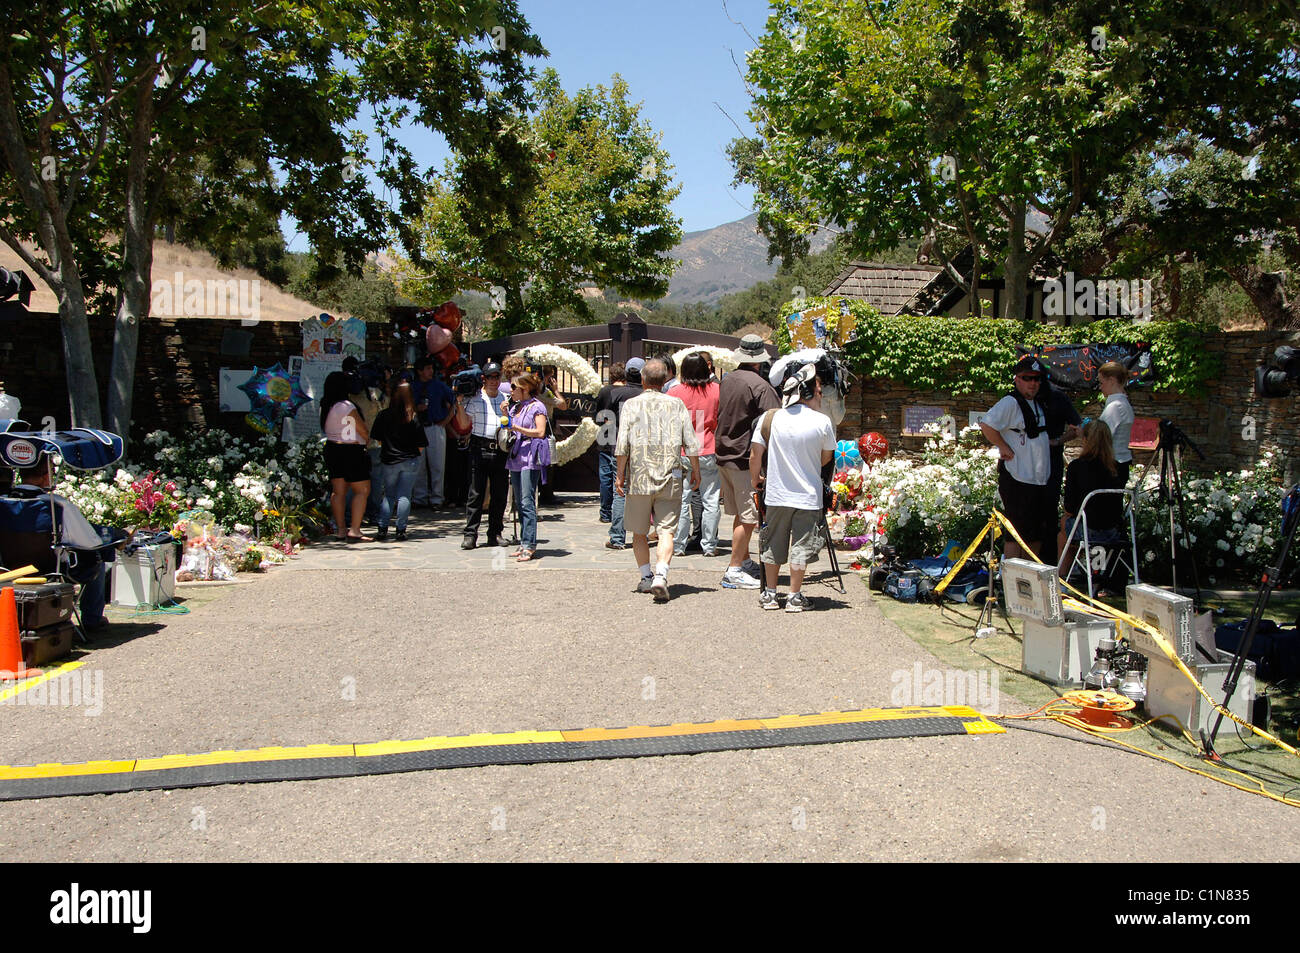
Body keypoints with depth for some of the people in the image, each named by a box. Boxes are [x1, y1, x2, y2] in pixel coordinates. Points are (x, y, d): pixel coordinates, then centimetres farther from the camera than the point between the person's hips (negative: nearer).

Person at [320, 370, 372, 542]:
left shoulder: (325, 406, 5)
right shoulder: (346, 406, -17)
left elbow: (326, 428, 13)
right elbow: (363, 429, -8)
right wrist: (367, 439, 14)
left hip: (331, 449, 8)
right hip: (350, 451, -8)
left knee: (338, 491, 11)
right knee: (362, 490, -2)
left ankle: (340, 529, 15)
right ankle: (354, 531, -8)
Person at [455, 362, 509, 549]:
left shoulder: (505, 399, 12)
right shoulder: (474, 398, 5)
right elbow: (464, 425, 2)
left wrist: (506, 414, -7)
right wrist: (459, 403, -6)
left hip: (500, 450, 3)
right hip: (479, 448, -3)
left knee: (499, 494, 5)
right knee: (476, 493, -5)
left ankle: (495, 533, 14)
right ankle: (470, 534, -3)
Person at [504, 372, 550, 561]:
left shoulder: (537, 407, -3)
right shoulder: (514, 408, 19)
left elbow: (540, 432, -11)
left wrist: (518, 428, -15)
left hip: (530, 459, -8)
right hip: (516, 458, 8)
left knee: (527, 503, -13)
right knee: (519, 503, 8)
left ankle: (529, 545, -13)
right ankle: (524, 543, 14)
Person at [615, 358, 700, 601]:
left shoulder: (631, 405, 1)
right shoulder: (676, 405, 4)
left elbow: (623, 445, -5)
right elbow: (691, 443, 3)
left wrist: (620, 475, 3)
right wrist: (695, 470, 16)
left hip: (638, 477, 0)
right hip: (670, 478, 0)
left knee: (639, 532, 14)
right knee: (666, 530, -2)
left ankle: (646, 577, 19)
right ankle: (660, 575, -20)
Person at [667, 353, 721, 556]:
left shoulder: (675, 393, -4)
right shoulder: (717, 391, 0)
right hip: (709, 452, 1)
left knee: (681, 501, 4)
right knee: (711, 502, 8)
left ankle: (678, 545, 8)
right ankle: (709, 545, 12)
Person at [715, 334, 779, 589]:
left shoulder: (726, 380, 9)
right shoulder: (759, 385, -15)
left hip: (724, 454, 8)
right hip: (746, 458, -8)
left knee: (740, 514, 17)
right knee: (748, 516, -3)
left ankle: (745, 561, 27)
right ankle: (734, 571, -2)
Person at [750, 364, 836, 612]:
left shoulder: (770, 418, -5)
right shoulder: (822, 422, -9)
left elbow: (755, 455, -2)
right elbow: (826, 458, 6)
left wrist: (755, 479, 16)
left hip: (776, 494, 2)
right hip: (808, 496, -2)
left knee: (773, 545, 14)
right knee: (801, 546, 7)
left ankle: (770, 594, 21)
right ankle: (795, 596, 12)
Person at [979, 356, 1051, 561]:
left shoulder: (1037, 404, 17)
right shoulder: (1010, 403, -12)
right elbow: (987, 425, -24)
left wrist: (1052, 441, 16)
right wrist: (1004, 448, -18)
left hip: (1039, 480, 9)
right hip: (1017, 480, -9)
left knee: (1035, 535, 13)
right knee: (1016, 534, -7)